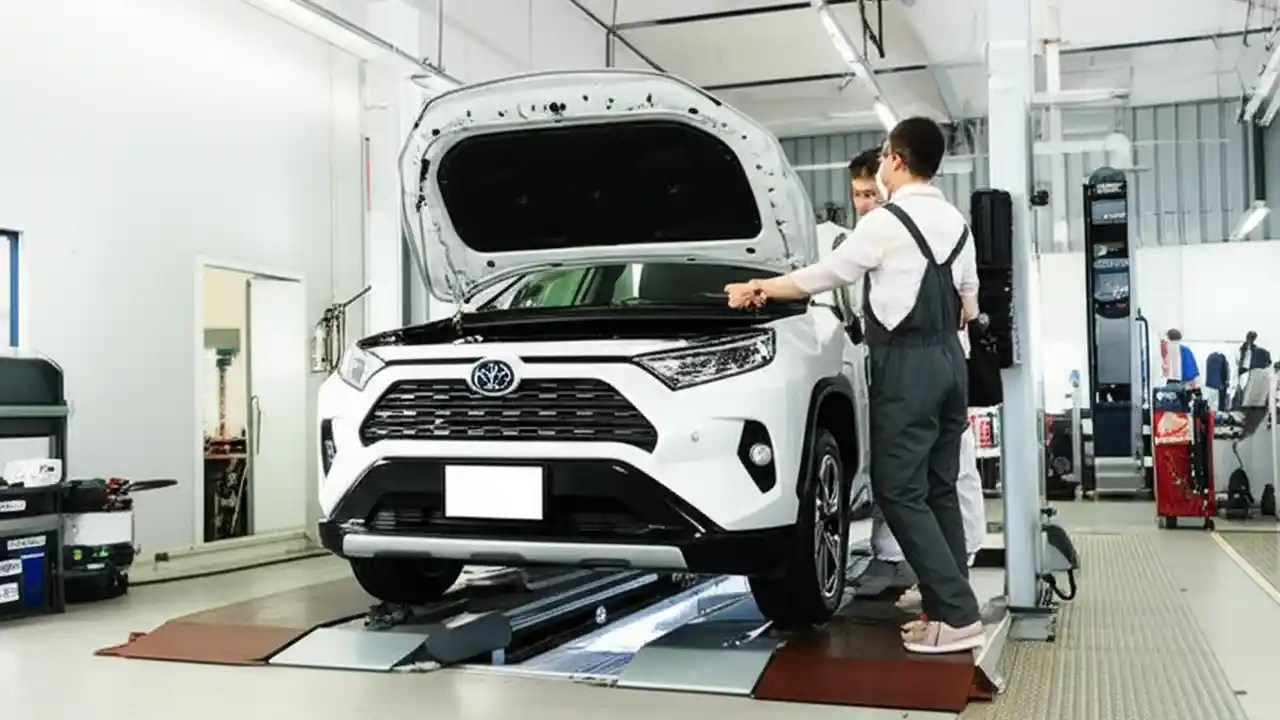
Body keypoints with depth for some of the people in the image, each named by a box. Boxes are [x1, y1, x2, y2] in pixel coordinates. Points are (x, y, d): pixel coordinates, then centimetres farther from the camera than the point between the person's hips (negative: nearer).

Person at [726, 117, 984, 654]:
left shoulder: (886, 222, -10)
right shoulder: (955, 222, 13)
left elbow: (826, 275, -3)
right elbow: (968, 301, 18)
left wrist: (762, 288, 8)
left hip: (907, 363, -8)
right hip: (949, 359, 8)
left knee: (900, 491, -5)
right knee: (938, 488, 11)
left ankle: (957, 616, -8)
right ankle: (948, 606, 12)